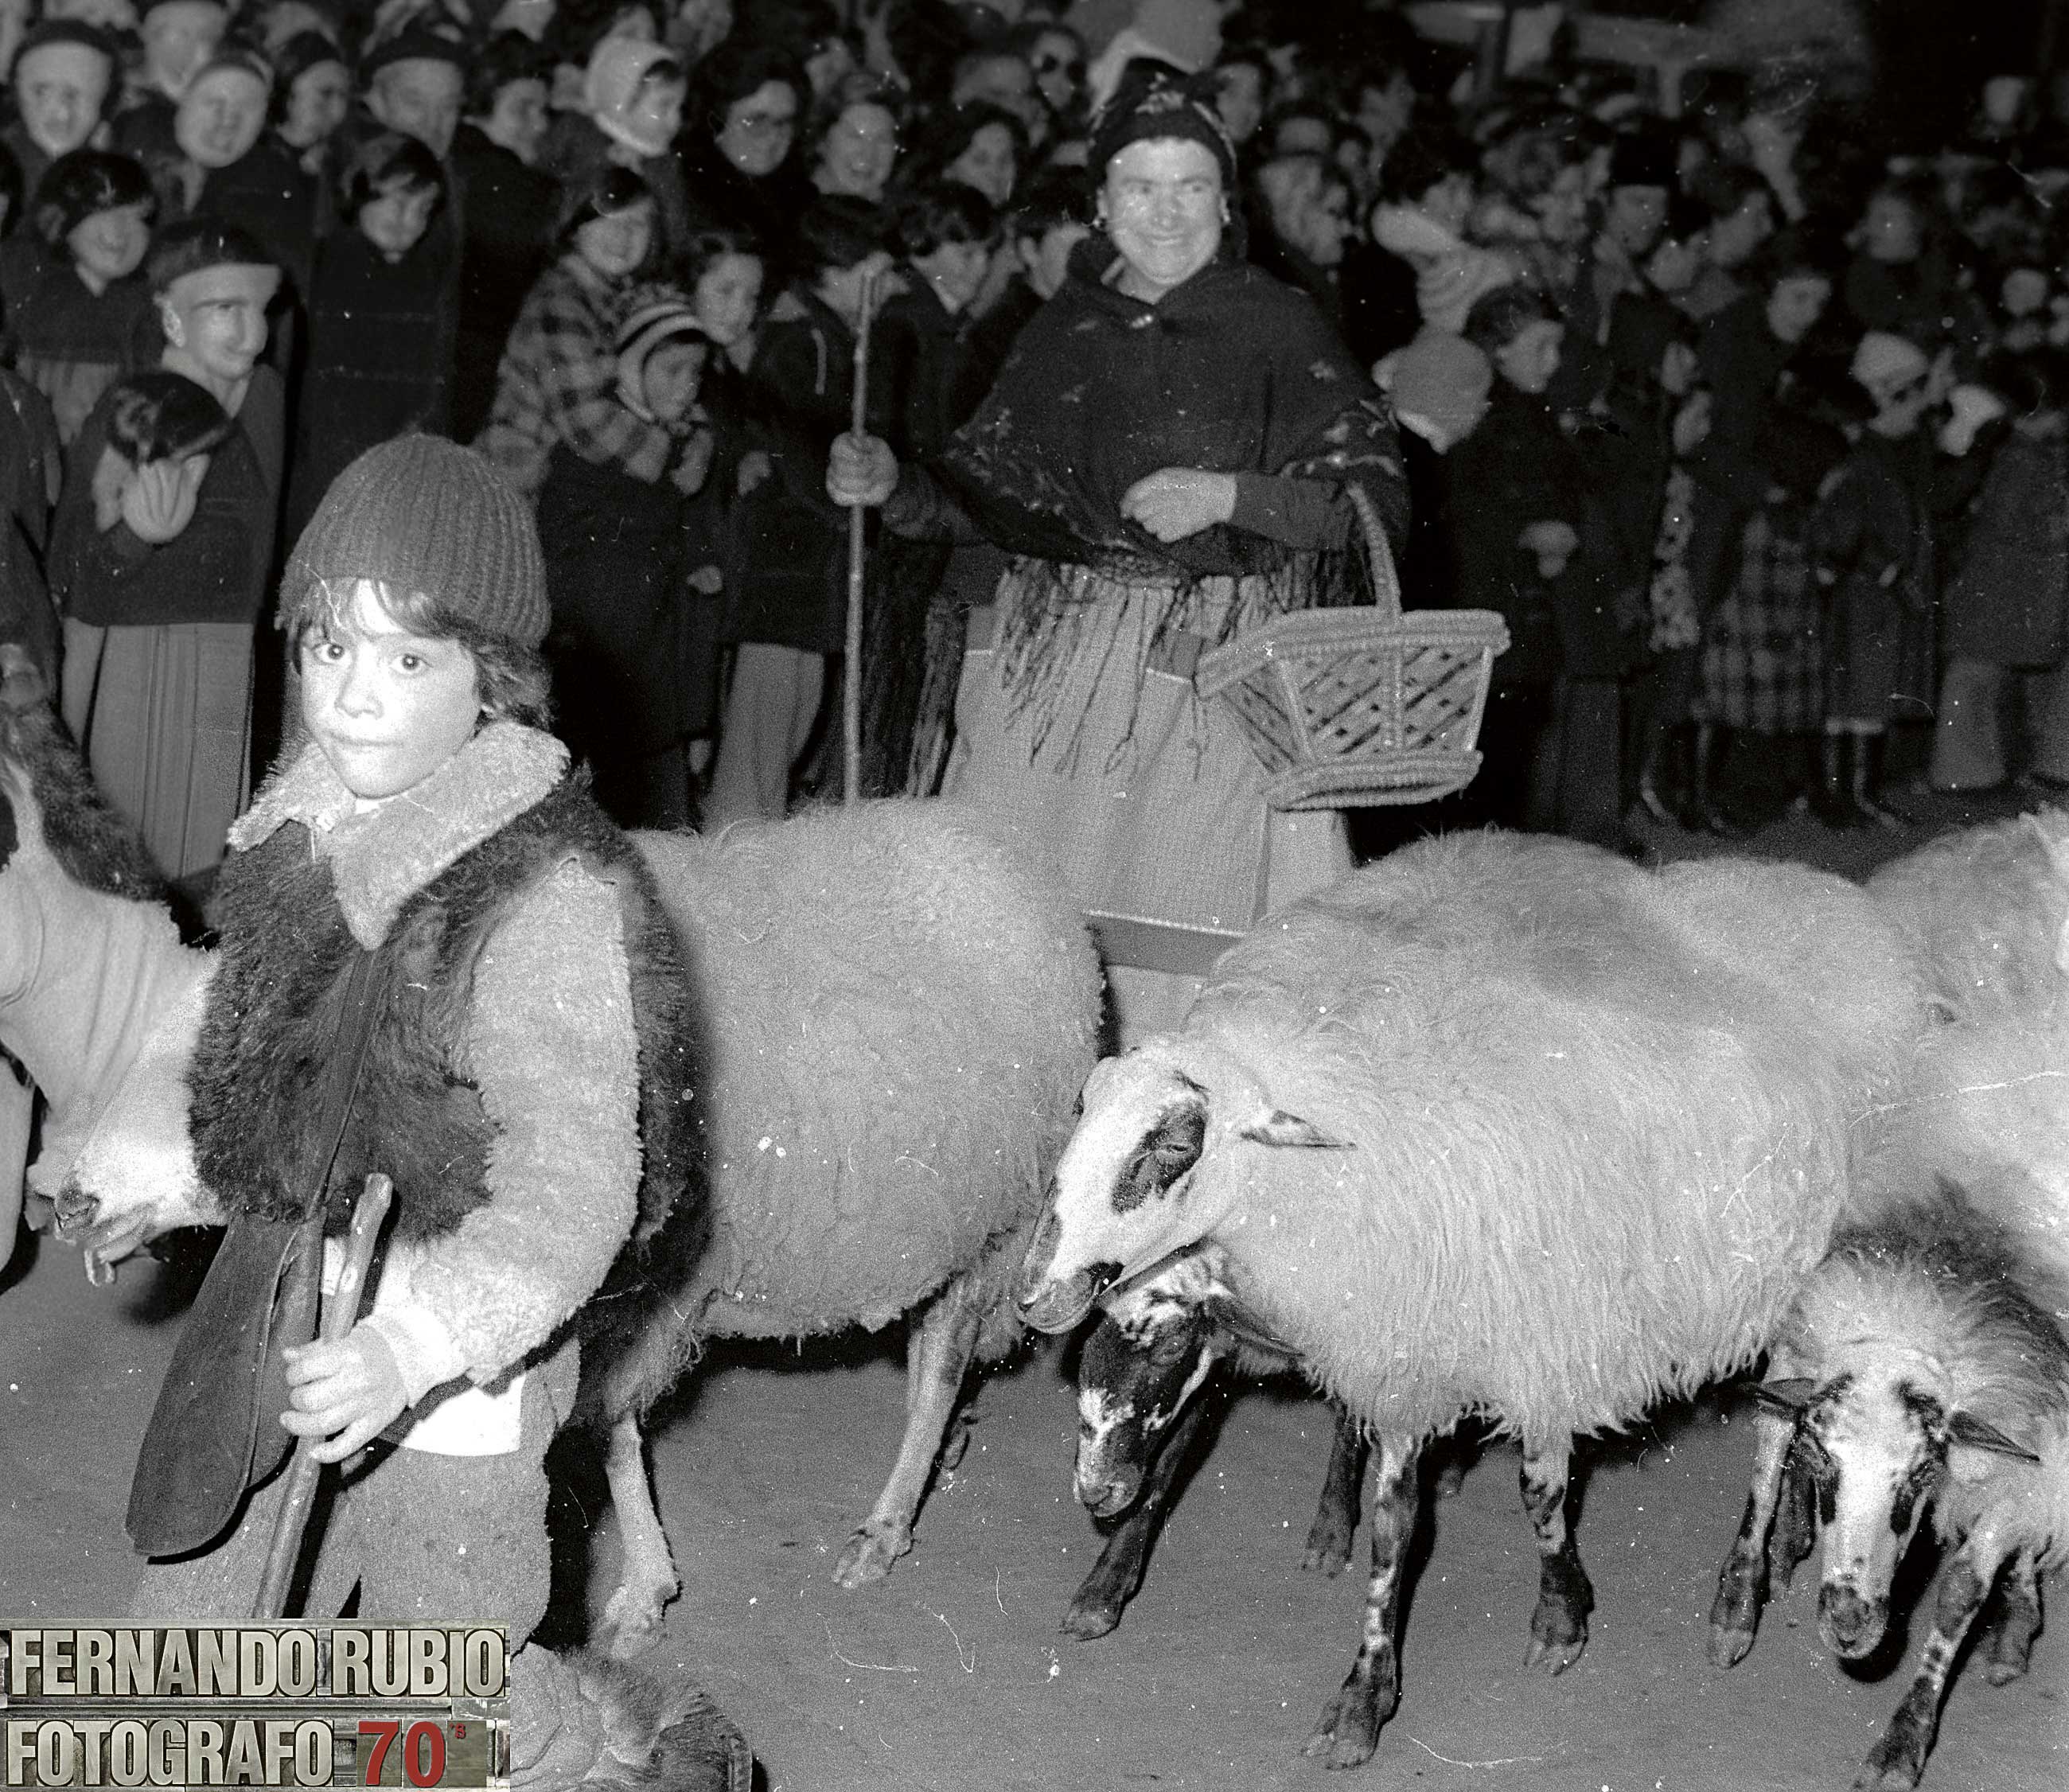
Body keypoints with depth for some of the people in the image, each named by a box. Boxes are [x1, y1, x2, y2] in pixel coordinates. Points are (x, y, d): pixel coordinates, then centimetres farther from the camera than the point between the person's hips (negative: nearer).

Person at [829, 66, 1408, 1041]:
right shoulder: (1065, 327, 12)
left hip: (1216, 664, -3)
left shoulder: (1277, 325, 1)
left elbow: (1378, 498, -4)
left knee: (1181, 928, -10)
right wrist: (893, 486, -4)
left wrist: (1227, 496, -15)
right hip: (1055, 660, 4)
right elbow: (984, 493, 15)